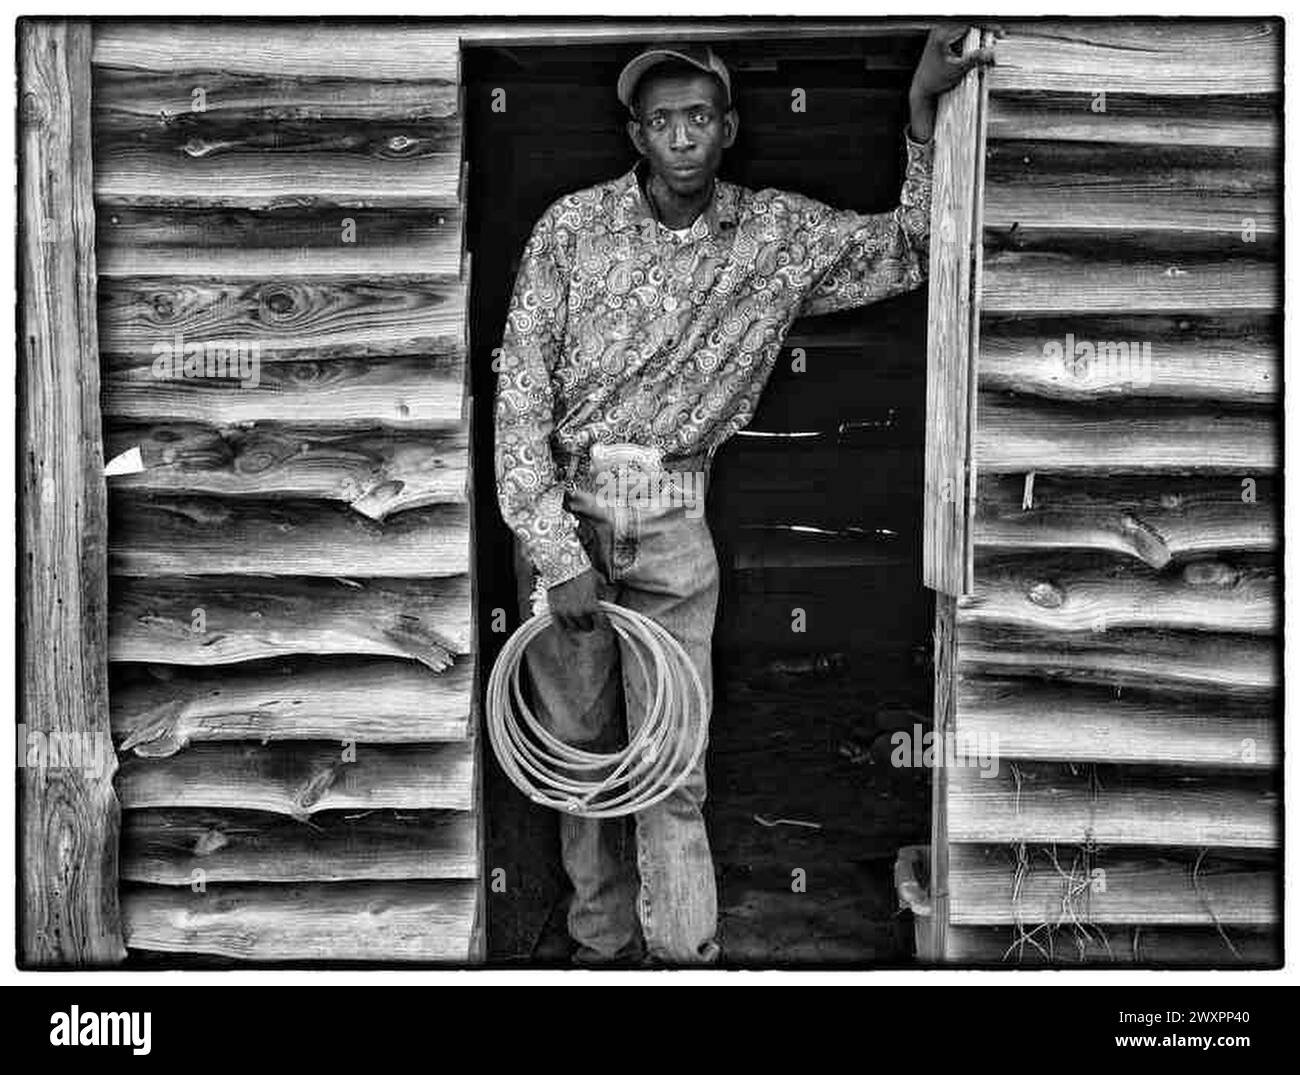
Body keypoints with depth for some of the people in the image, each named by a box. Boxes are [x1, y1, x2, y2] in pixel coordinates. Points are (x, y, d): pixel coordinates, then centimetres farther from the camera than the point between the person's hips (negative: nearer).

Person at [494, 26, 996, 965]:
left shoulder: (780, 235, 3)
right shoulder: (573, 227, -3)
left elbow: (915, 250, 8)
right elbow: (521, 393, -6)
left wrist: (923, 111, -6)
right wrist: (557, 552, -13)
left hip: (673, 525, 0)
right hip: (563, 509, 0)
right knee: (581, 746, 10)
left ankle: (687, 961, 9)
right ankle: (604, 948, 24)